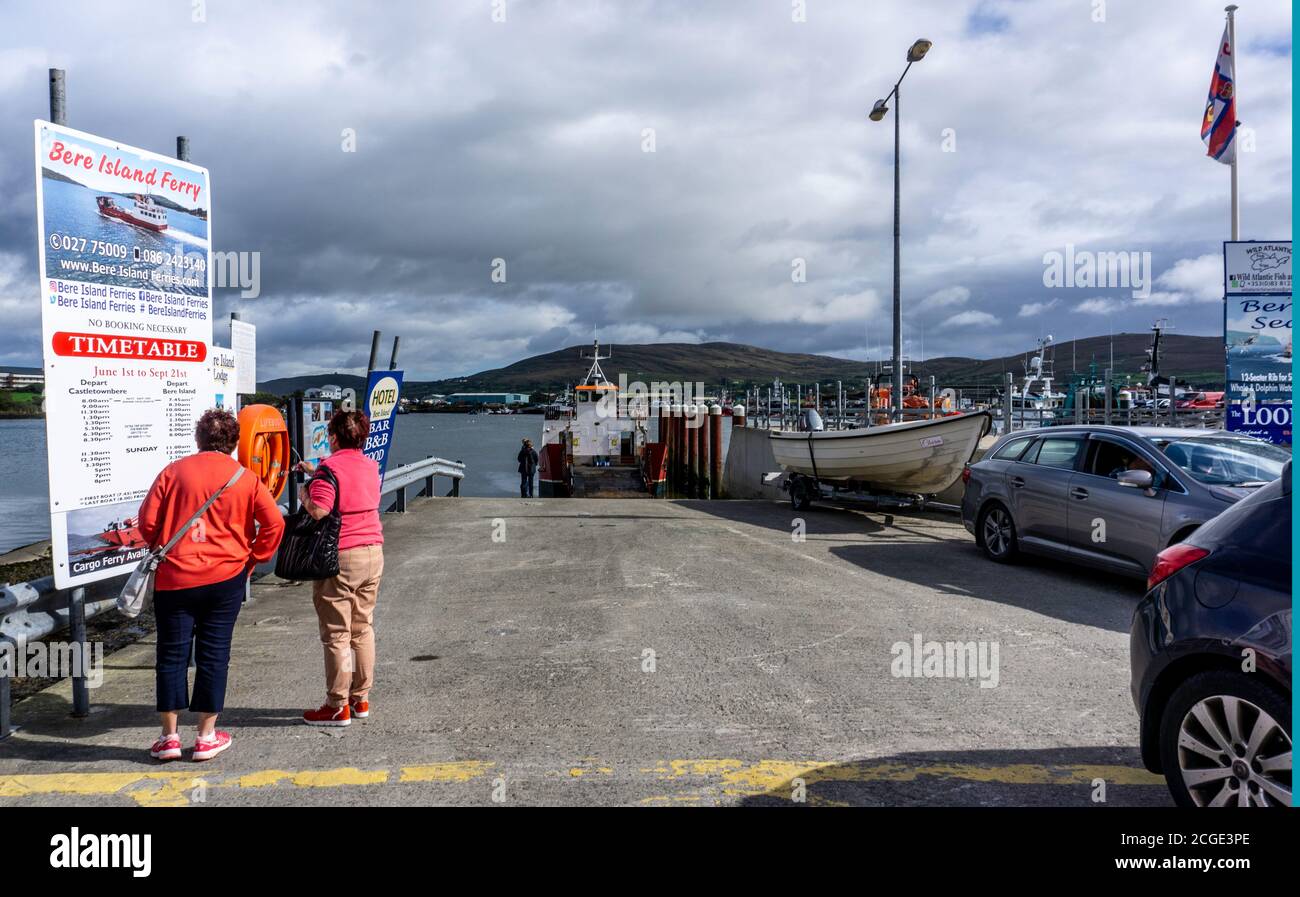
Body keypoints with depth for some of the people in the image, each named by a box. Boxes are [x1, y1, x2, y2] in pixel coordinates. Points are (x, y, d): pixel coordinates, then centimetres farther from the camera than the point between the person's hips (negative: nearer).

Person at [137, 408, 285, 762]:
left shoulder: (174, 471, -1)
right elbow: (274, 523, -5)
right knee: (214, 653, 8)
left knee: (172, 653, 10)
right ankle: (207, 737, 14)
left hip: (174, 577, 0)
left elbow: (147, 521, 0)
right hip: (226, 577, 0)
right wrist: (252, 559, 7)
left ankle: (169, 736, 15)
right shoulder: (245, 478, -1)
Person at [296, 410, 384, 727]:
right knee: (363, 629, 14)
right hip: (373, 552, 7)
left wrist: (304, 495, -2)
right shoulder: (371, 465, 9)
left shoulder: (329, 467, -13)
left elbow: (319, 511, -22)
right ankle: (361, 699, 22)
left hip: (339, 557, -7)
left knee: (337, 635, 1)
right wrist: (315, 472, 32)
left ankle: (338, 707, 8)